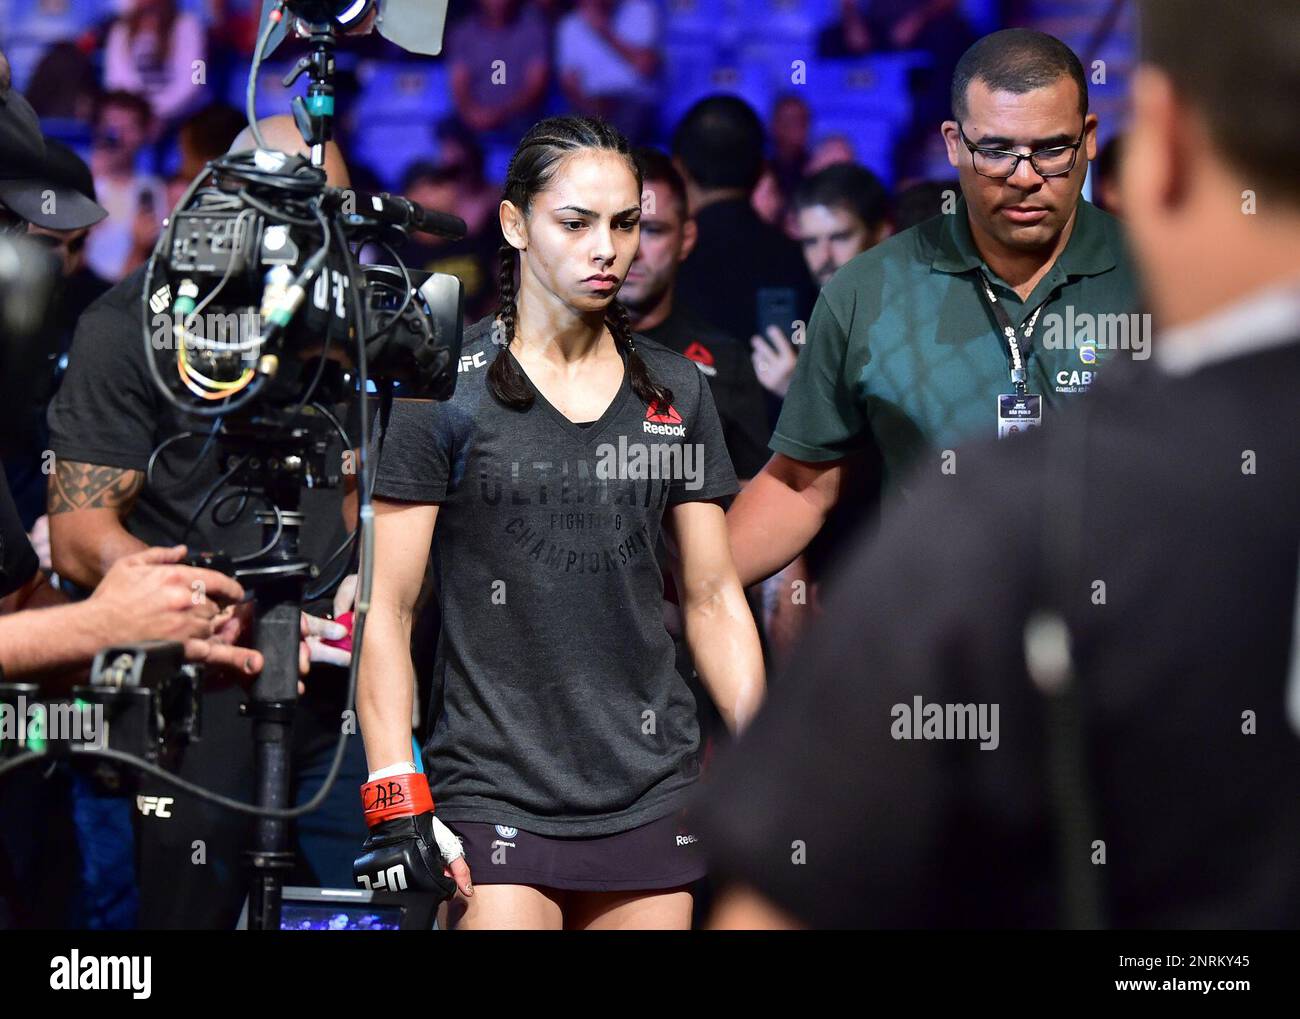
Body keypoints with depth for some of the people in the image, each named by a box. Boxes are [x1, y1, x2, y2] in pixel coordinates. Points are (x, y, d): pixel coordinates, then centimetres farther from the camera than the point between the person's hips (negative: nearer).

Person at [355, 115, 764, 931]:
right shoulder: (445, 392, -2)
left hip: (653, 794, 4)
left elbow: (714, 598, 14)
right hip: (495, 796, -4)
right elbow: (385, 607, -4)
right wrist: (397, 799, -12)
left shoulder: (676, 393, 11)